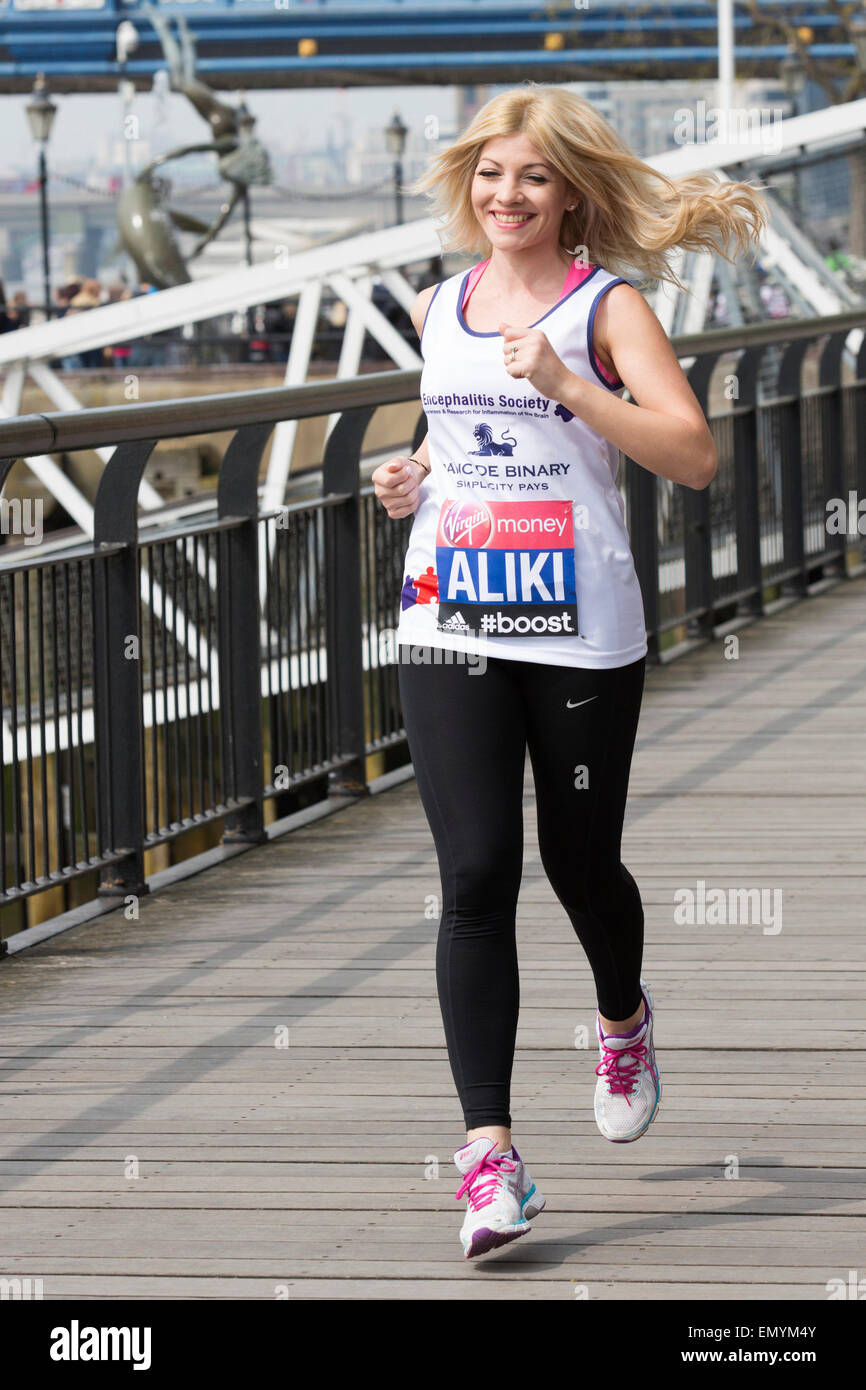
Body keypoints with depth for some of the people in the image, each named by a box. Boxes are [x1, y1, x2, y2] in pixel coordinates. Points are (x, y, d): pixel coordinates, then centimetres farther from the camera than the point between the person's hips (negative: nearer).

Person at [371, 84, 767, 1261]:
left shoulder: (607, 306, -5)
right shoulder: (440, 309, 11)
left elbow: (694, 457, -16)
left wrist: (565, 383, -24)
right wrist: (417, 476, 9)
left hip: (580, 632, -3)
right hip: (448, 627, 3)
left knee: (578, 862, 11)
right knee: (476, 873, -10)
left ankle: (623, 1020, 47)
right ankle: (489, 1154, -13)